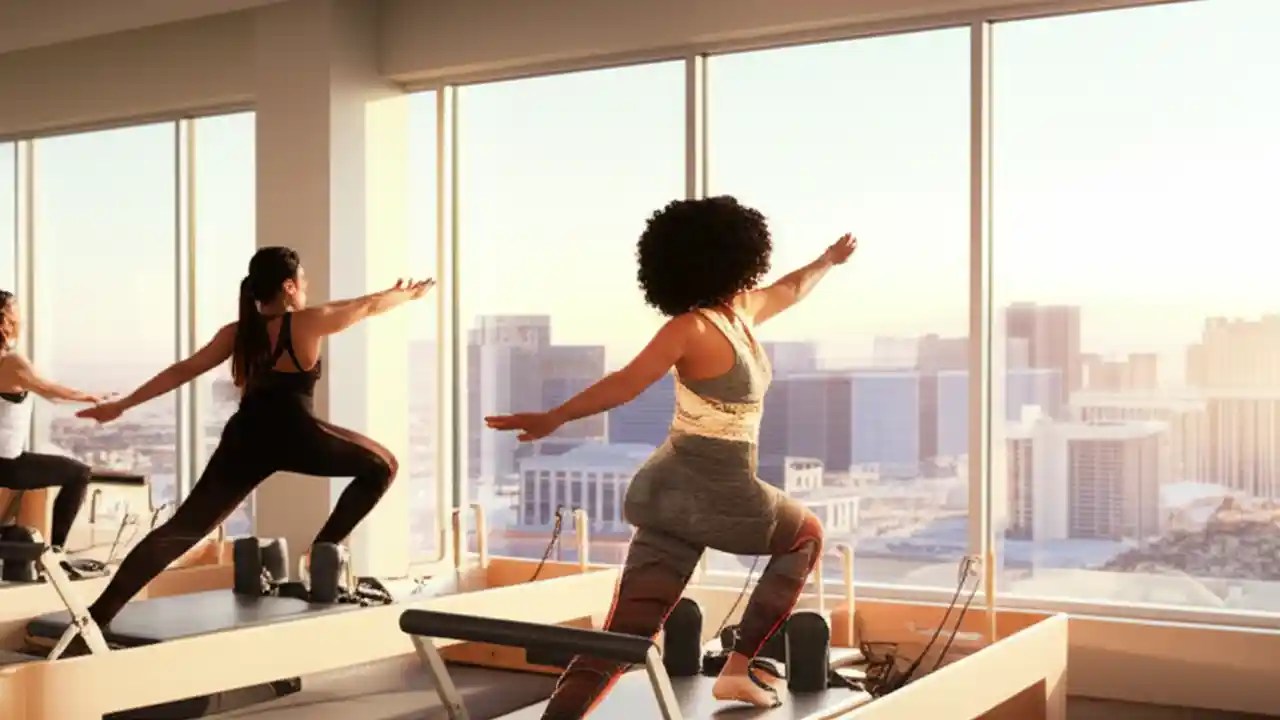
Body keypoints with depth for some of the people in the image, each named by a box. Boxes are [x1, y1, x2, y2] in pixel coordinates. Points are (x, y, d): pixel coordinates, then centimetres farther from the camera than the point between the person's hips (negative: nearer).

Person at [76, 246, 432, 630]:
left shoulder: (236, 333, 14)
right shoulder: (307, 323, 2)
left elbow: (181, 371, 14)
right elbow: (369, 306, 15)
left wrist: (120, 405, 20)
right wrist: (408, 293, 33)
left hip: (245, 441, 5)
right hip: (295, 434, -5)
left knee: (181, 530, 6)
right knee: (382, 465, 14)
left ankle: (98, 614, -3)